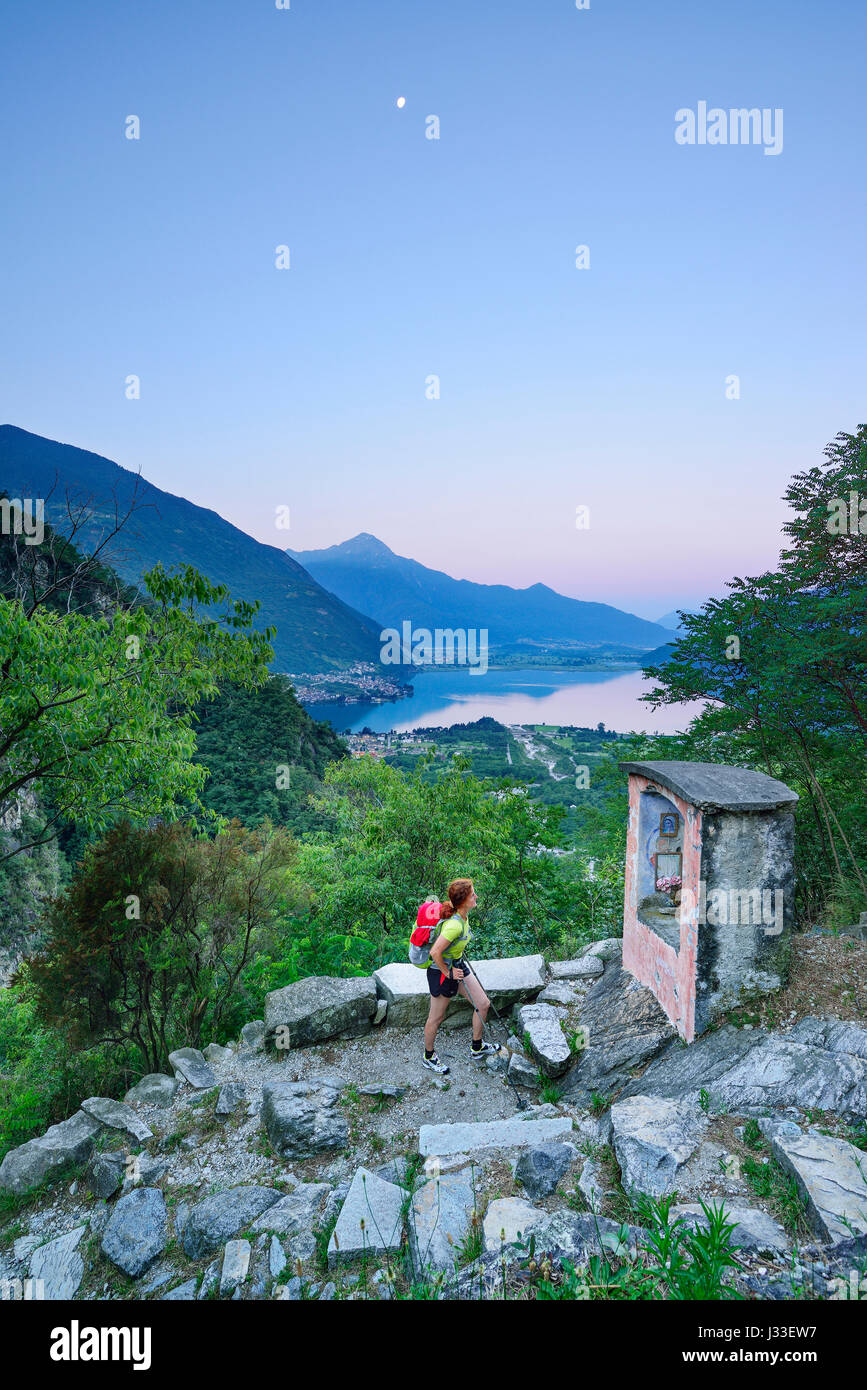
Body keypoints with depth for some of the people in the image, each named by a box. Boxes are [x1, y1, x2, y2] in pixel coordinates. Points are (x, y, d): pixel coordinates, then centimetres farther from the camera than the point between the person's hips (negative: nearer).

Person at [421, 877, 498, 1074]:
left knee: (483, 1004, 14)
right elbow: (435, 952, -36)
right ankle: (429, 1057, 37)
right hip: (441, 972, -9)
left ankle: (477, 1048, 36)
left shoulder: (462, 915, -7)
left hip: (458, 966, 9)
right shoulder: (455, 925, -35)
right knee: (436, 1018, 13)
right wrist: (447, 973, -19)